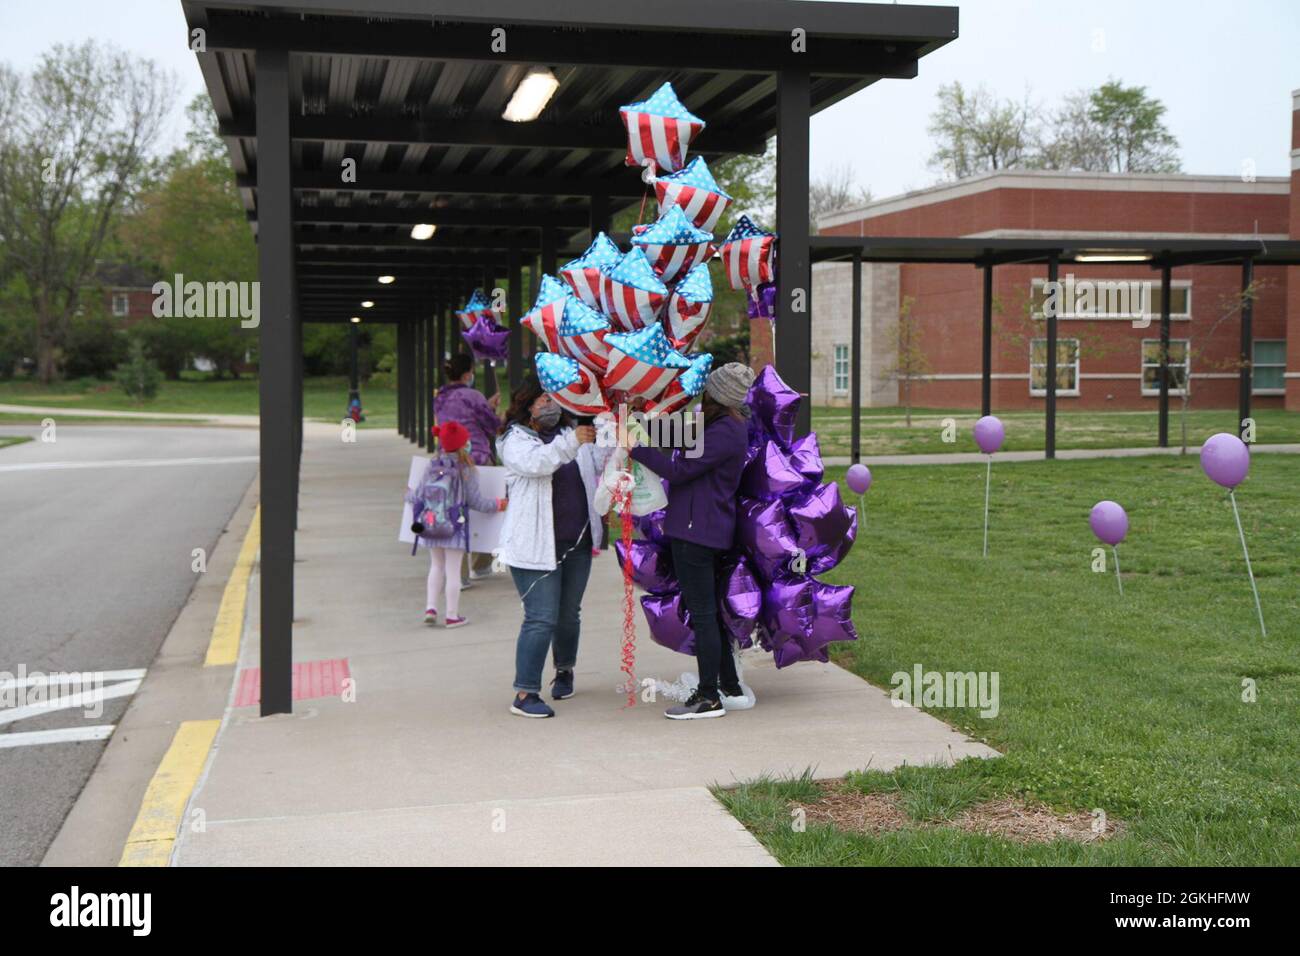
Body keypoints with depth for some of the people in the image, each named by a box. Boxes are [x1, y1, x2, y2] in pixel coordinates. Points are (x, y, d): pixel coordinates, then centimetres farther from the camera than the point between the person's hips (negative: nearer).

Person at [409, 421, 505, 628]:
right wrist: (497, 504, 8)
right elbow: (474, 501, -8)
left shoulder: (432, 465, -2)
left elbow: (420, 496, 3)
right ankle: (452, 615, 10)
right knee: (453, 570, 4)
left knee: (436, 566, 20)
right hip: (454, 527, -4)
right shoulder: (465, 470, -12)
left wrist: (409, 496, 27)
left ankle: (431, 607, 13)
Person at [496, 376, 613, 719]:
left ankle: (565, 670, 40)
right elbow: (536, 463, -25)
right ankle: (524, 694, -6)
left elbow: (601, 459, 8)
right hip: (536, 546, -6)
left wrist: (621, 438, -10)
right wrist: (571, 442, -34)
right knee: (541, 619, -10)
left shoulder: (571, 434, 14)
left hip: (577, 542, 6)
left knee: (569, 613, 19)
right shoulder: (516, 440, -4)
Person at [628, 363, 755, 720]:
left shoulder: (724, 432, -19)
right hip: (709, 530, 10)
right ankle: (731, 690, 22)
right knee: (710, 611, 16)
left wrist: (635, 446, -13)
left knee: (702, 613, -5)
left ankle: (709, 697, 0)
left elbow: (678, 469, -19)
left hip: (696, 530, -10)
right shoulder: (730, 426, 13)